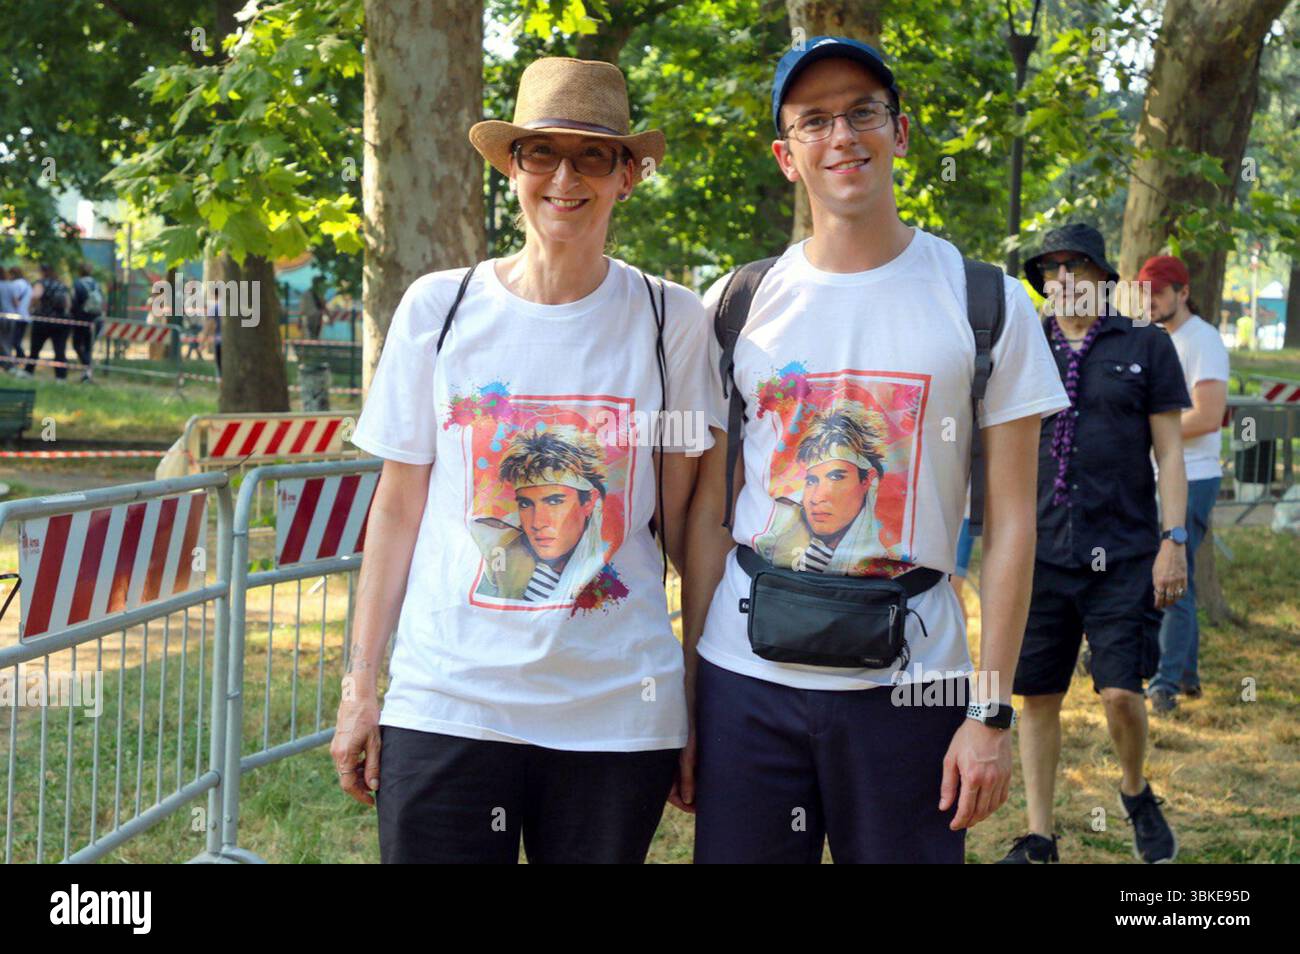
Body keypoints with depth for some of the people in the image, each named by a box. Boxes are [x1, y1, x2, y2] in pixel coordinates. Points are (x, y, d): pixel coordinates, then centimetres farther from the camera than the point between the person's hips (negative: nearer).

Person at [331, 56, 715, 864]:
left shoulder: (672, 320, 2)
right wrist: (360, 691, 5)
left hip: (617, 716, 0)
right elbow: (397, 511, 7)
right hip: (446, 705, 0)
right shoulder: (438, 307, 2)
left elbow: (685, 520, 6)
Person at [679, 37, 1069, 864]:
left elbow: (1011, 522, -2)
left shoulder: (985, 304, 0)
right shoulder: (737, 307, 5)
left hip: (909, 685, -1)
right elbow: (708, 513, 7)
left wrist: (992, 711, -7)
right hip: (747, 678, 2)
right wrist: (685, 701, 4)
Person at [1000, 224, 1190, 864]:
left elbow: (1169, 451, 3)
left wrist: (1173, 540, -5)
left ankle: (1135, 793, 22)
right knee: (1037, 695, 4)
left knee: (1120, 691, -9)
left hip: (1123, 556, -2)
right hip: (1040, 553, 2)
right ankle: (1038, 838, 17)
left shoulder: (1146, 346, 4)